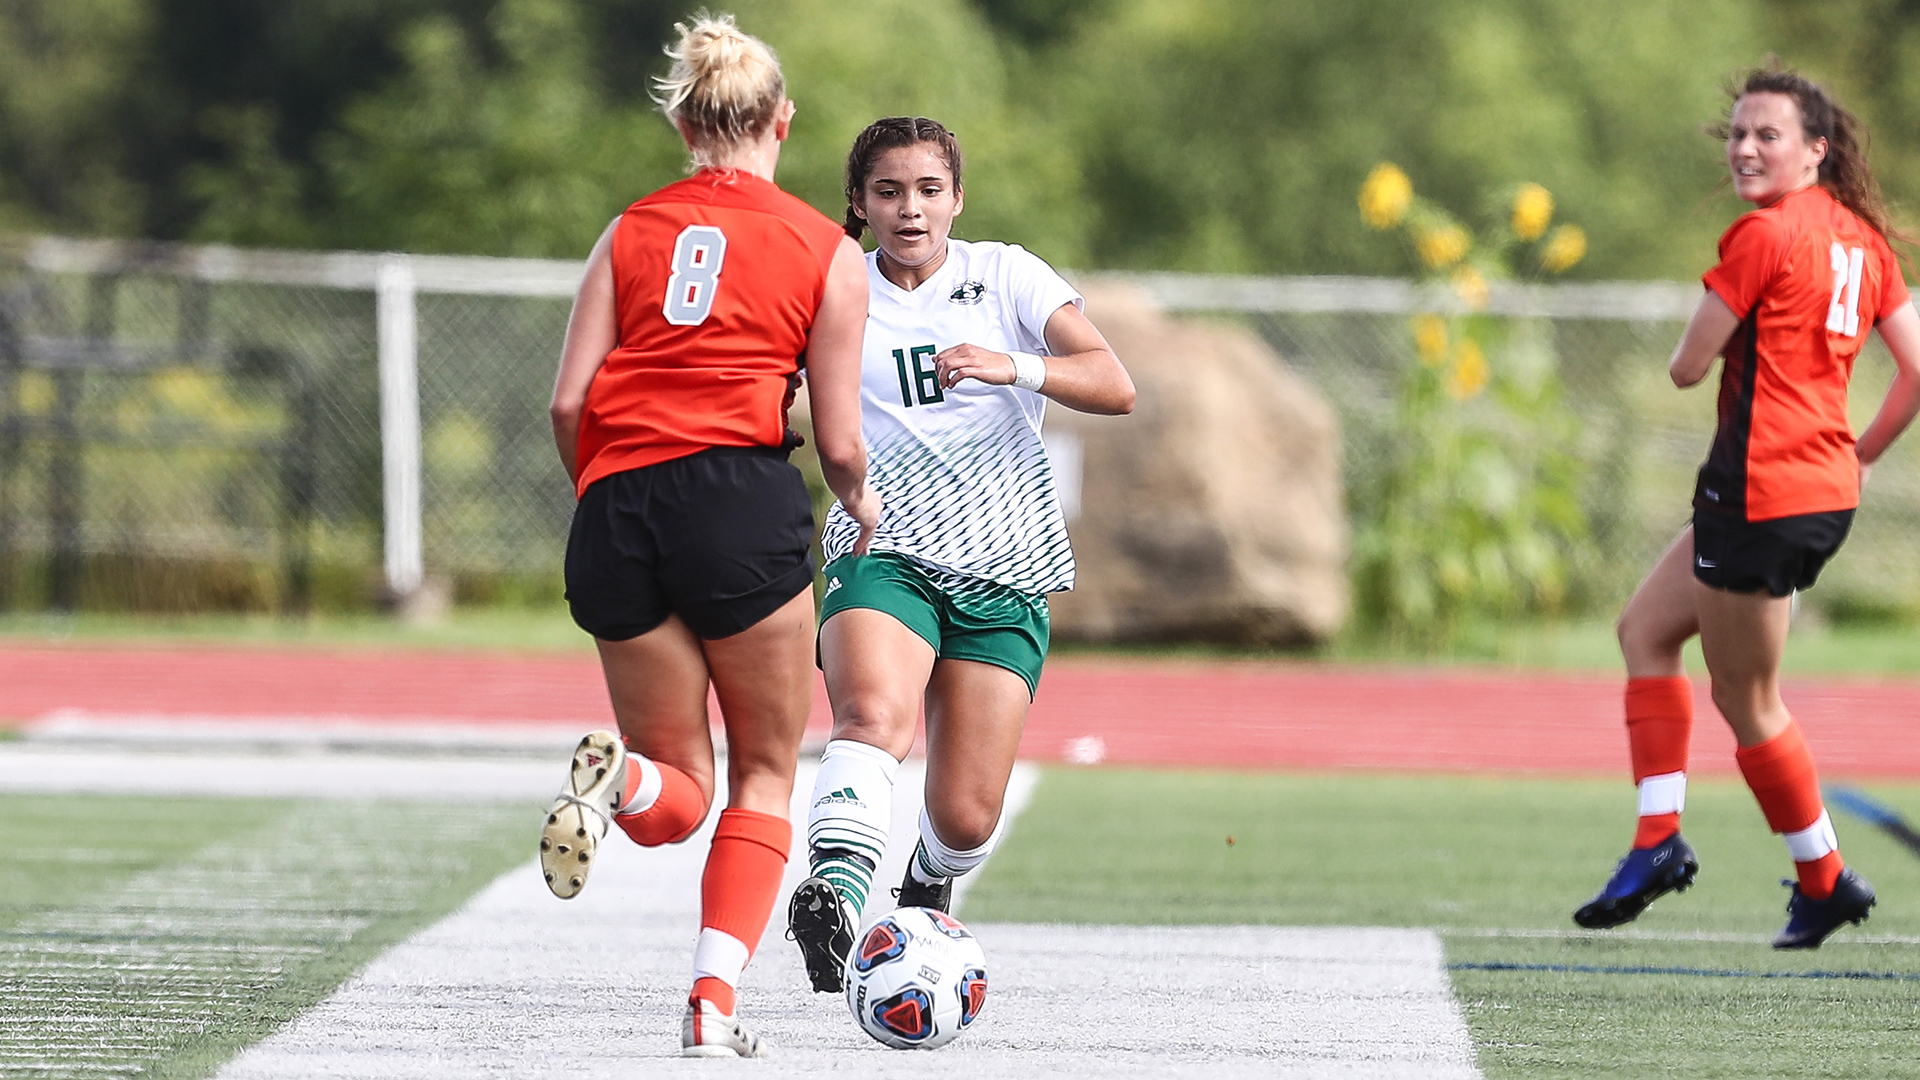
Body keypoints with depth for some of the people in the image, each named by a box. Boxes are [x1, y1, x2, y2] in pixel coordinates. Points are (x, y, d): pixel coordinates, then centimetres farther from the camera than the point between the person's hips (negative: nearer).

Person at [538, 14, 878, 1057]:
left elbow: (568, 403, 7)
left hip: (616, 507, 3)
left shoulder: (629, 233, 15)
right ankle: (714, 999, -4)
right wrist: (860, 501, 30)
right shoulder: (828, 252, 9)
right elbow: (839, 443, 8)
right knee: (765, 775, 13)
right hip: (741, 499, -3)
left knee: (677, 797, 12)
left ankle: (621, 779, -24)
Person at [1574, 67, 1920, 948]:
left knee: (1744, 699, 4)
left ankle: (1823, 881, 16)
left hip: (1764, 493, -10)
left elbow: (1687, 368, -11)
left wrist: (1710, 337, 11)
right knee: (1646, 629, 19)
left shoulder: (1763, 237, -15)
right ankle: (1658, 842, 14)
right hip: (1827, 488, 10)